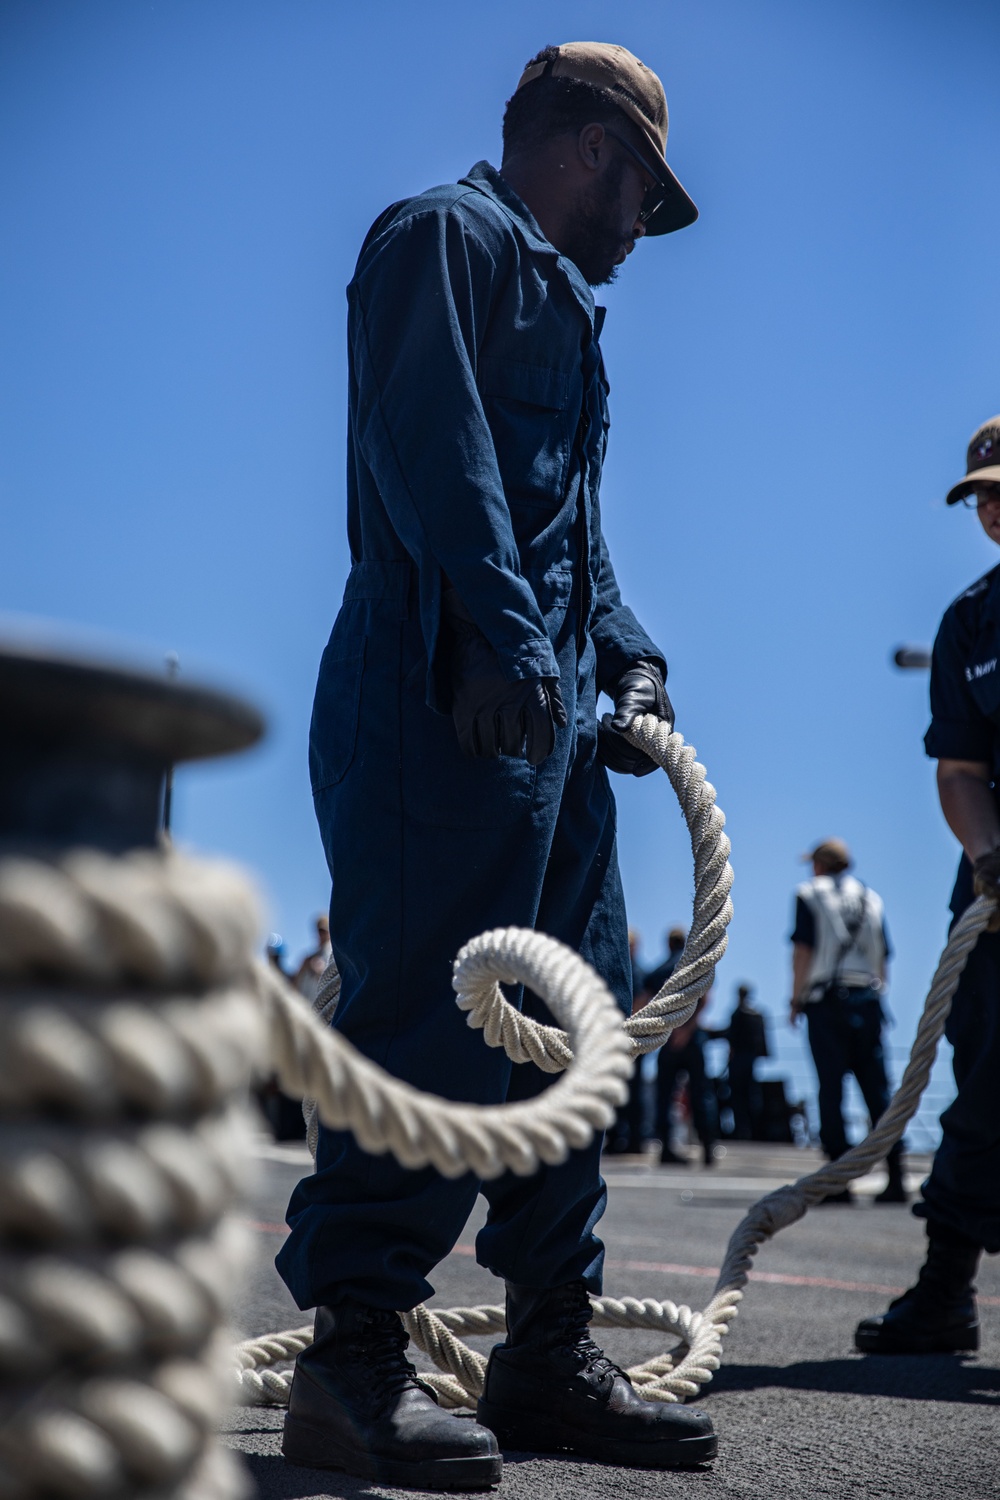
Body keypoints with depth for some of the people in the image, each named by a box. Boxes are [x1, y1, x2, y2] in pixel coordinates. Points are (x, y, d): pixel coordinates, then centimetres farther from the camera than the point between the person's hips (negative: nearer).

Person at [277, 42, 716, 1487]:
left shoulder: (556, 297, 31)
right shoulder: (447, 234, 2)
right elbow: (430, 435, -15)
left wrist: (629, 658, 12)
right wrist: (503, 627, -26)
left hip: (552, 705, 10)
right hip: (450, 694, -10)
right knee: (431, 1018, -13)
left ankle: (549, 1352, 15)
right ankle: (354, 1361, -6)